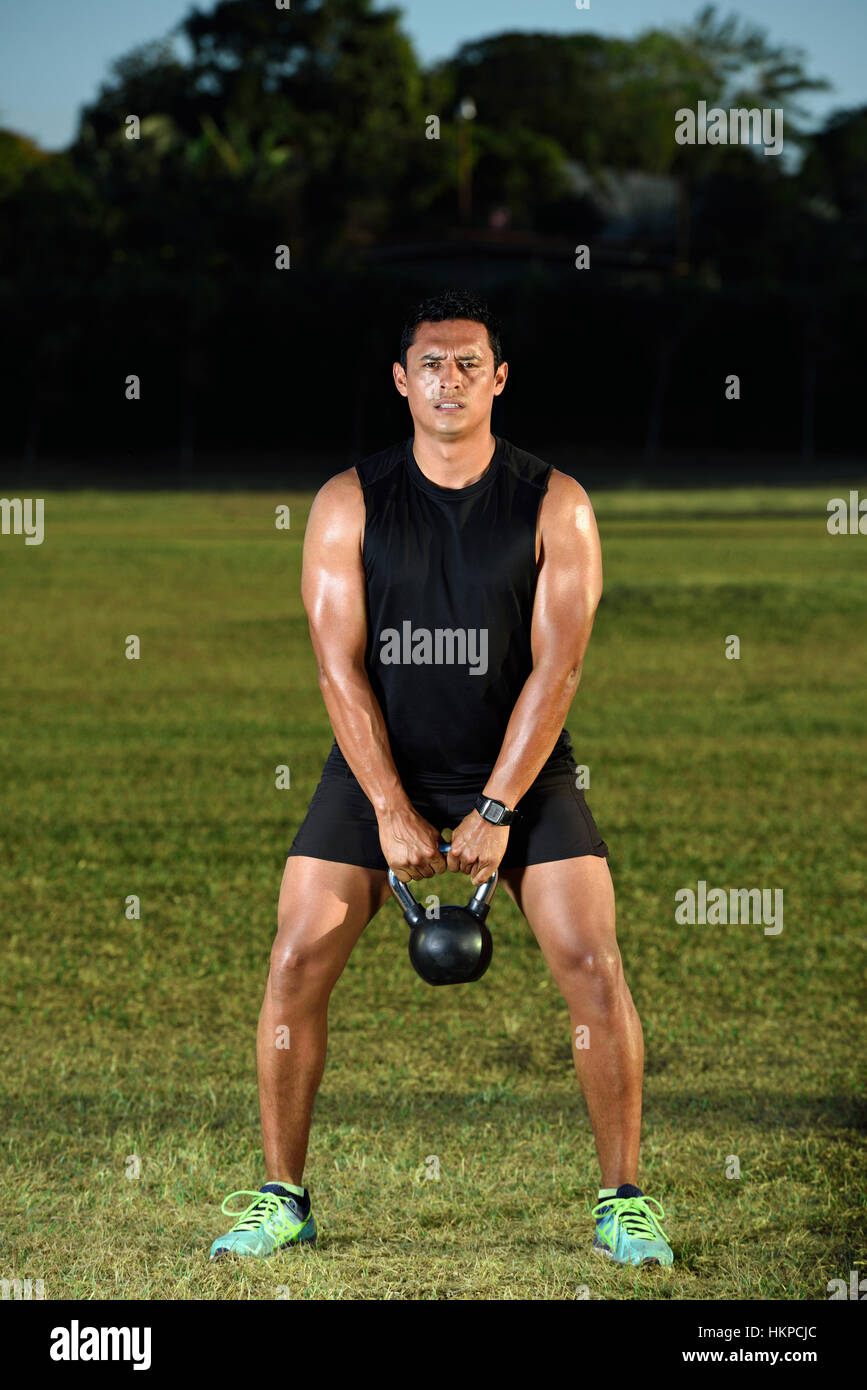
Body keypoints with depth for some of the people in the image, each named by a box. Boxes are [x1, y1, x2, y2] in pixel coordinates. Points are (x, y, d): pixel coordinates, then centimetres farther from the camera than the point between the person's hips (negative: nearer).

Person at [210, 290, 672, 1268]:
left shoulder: (554, 506, -6)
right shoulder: (348, 503, -5)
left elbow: (557, 665, -12)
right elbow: (339, 664, -9)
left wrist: (496, 812, -19)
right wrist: (391, 812, -17)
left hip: (519, 764, -1)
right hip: (379, 761, 1)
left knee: (591, 967, -13)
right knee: (297, 962, -10)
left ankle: (623, 1202, 1)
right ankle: (282, 1198, 4)